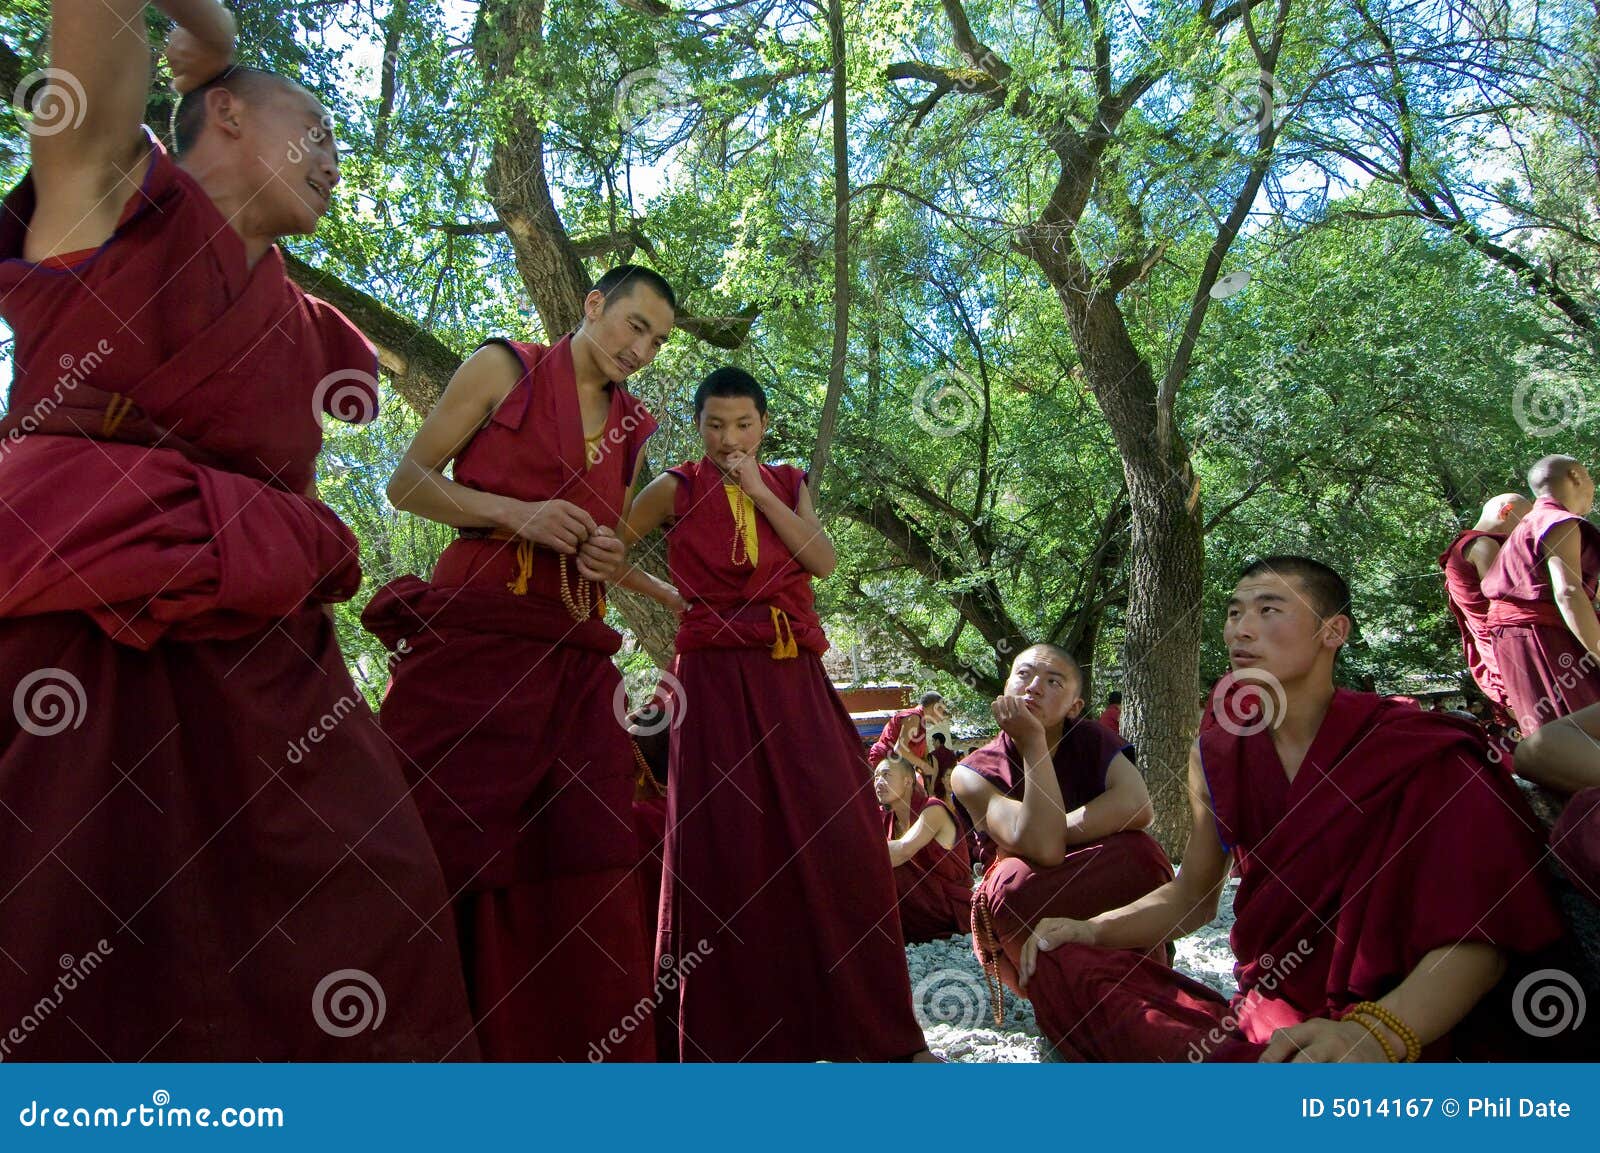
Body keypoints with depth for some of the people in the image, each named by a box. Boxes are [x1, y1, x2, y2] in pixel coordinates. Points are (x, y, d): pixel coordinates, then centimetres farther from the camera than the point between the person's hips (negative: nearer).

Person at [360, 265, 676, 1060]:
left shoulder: (632, 427, 18)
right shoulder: (504, 368, 5)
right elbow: (409, 481, 2)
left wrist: (611, 557, 3)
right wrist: (515, 513, -13)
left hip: (575, 657, 5)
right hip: (473, 632, -4)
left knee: (584, 866, 0)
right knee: (446, 851, -4)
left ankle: (580, 1048, 11)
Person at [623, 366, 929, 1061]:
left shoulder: (788, 484, 13)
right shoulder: (676, 489, 5)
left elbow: (823, 561, -1)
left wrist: (760, 492, -6)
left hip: (795, 679, 3)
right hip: (715, 679, -2)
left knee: (838, 841, -3)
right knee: (726, 848, -2)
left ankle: (869, 1028, 10)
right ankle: (731, 1034, 10)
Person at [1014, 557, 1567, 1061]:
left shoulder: (1414, 753, -10)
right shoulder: (1217, 753, 5)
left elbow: (1480, 935, -17)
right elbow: (1192, 894, 15)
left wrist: (1374, 1033, -35)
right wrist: (1091, 930, -3)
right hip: (1262, 1017, 7)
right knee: (1062, 963, -7)